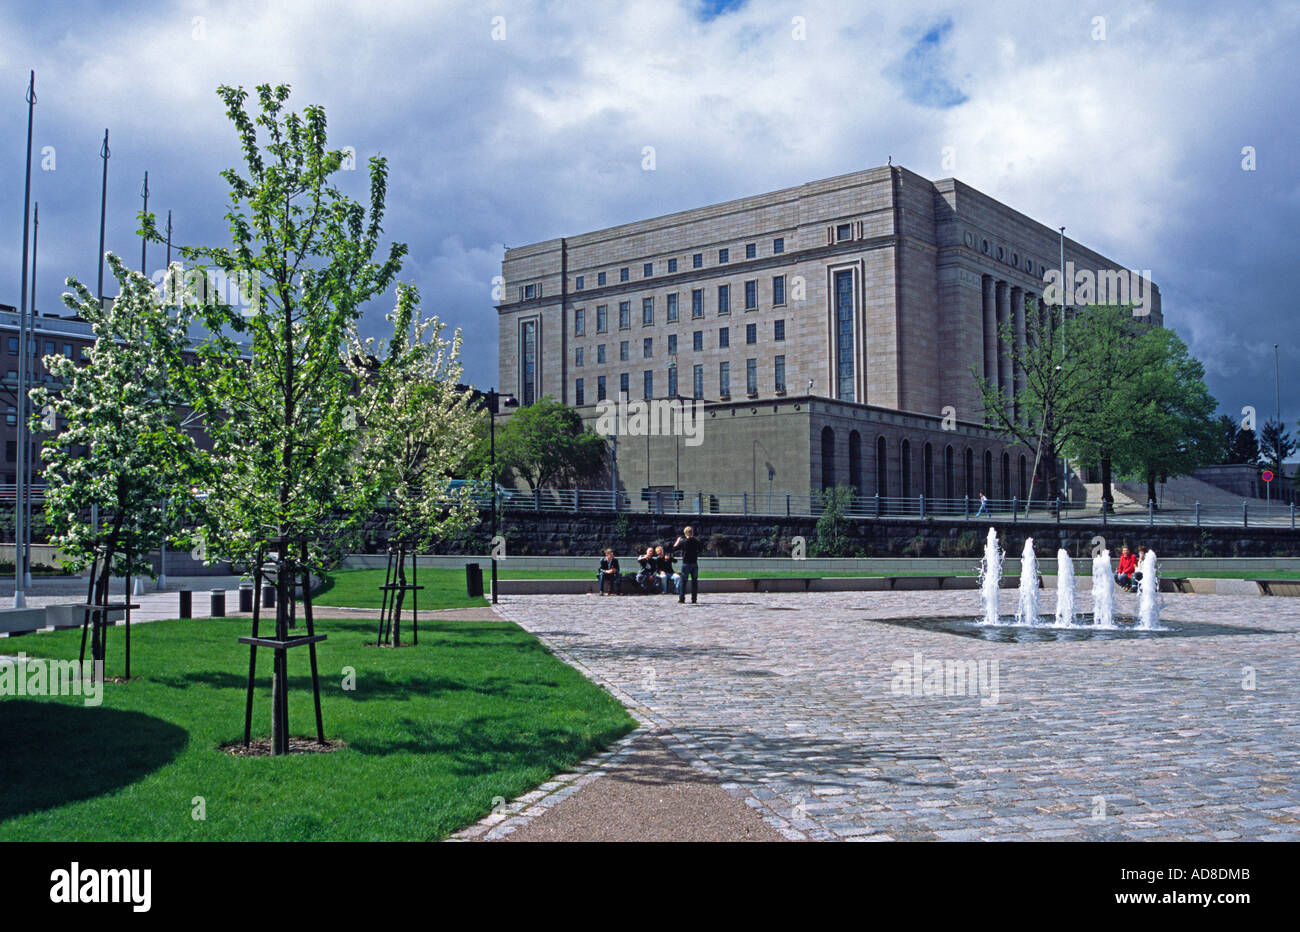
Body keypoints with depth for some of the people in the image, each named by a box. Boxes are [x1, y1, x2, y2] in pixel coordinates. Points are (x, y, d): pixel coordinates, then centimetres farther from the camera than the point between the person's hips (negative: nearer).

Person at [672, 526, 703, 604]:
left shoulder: (683, 542, -9)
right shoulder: (697, 541, 0)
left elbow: (674, 549, 1)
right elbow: (701, 549, 19)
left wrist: (677, 541, 14)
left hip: (686, 564, -3)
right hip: (695, 564, 3)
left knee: (683, 582, 2)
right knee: (694, 581, 9)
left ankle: (681, 599, -1)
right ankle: (694, 599, 7)